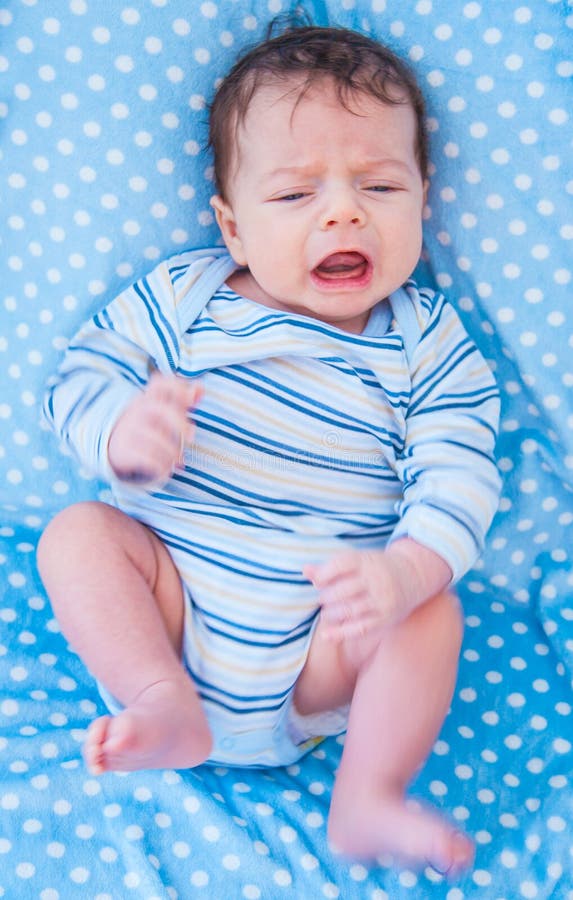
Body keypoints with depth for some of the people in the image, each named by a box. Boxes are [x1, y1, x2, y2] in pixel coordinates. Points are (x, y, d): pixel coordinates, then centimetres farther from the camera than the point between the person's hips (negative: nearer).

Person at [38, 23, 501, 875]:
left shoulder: (430, 346, -2)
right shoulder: (180, 297, -1)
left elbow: (457, 478, -10)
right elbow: (80, 376, 0)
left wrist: (403, 570, -32)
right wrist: (120, 434, -26)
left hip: (323, 637, -1)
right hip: (173, 600, 1)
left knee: (433, 608, -23)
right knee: (78, 532, -17)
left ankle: (367, 799, -16)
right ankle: (165, 707, -26)